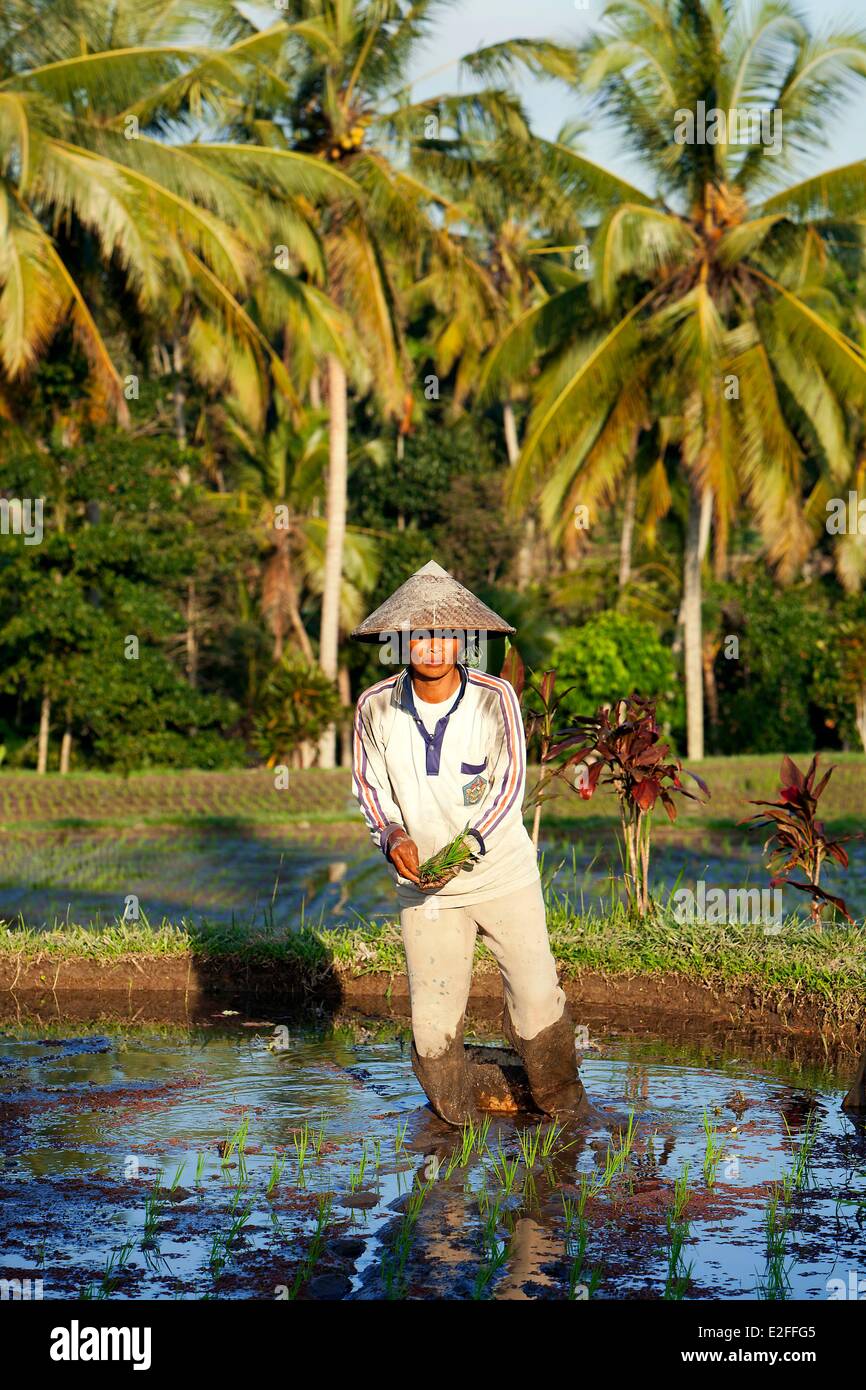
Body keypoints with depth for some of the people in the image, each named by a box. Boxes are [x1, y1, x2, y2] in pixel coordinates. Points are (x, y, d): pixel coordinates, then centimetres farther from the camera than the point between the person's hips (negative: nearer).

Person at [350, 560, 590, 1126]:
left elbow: (510, 783, -10)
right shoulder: (377, 707, -6)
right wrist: (393, 834, -16)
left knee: (536, 992, -1)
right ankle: (454, 1118, 23)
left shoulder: (495, 697, -12)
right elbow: (371, 784, 5)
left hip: (503, 871, -1)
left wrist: (468, 842, -25)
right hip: (423, 885, 1)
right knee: (433, 1016, 0)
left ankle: (561, 1098, 23)